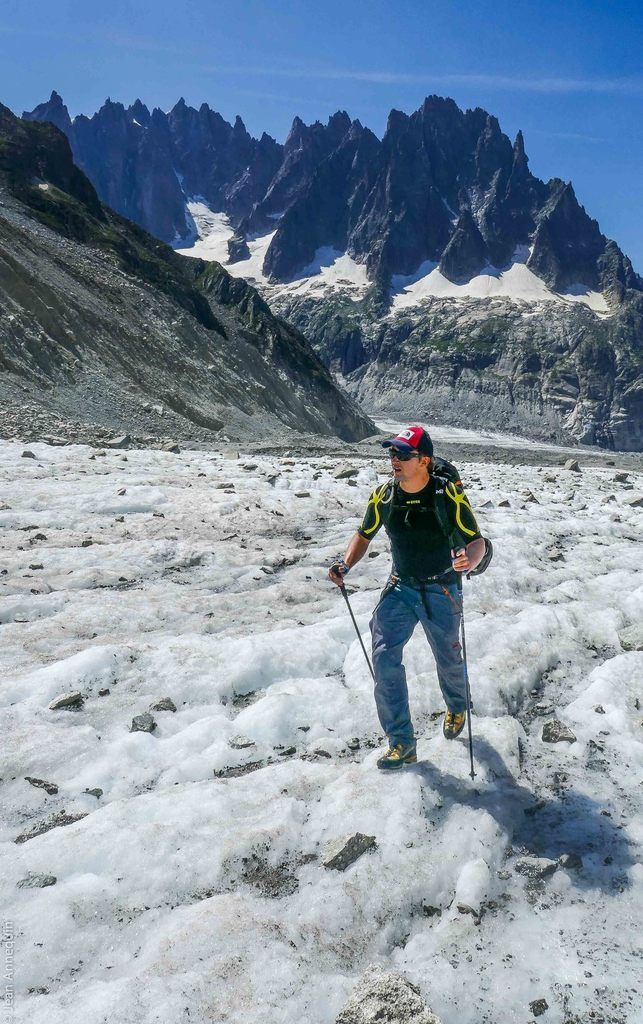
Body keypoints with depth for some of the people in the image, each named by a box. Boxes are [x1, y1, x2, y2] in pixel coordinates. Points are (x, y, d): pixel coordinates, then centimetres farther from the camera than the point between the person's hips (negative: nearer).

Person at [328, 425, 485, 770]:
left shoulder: (448, 494, -18)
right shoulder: (383, 496, -8)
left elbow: (477, 541, -15)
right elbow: (364, 535, 7)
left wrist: (468, 561, -38)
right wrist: (345, 564, -12)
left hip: (441, 591, -2)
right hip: (400, 588, 3)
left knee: (448, 660, 14)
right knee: (384, 657, -11)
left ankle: (457, 708, 49)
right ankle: (402, 744, 0)